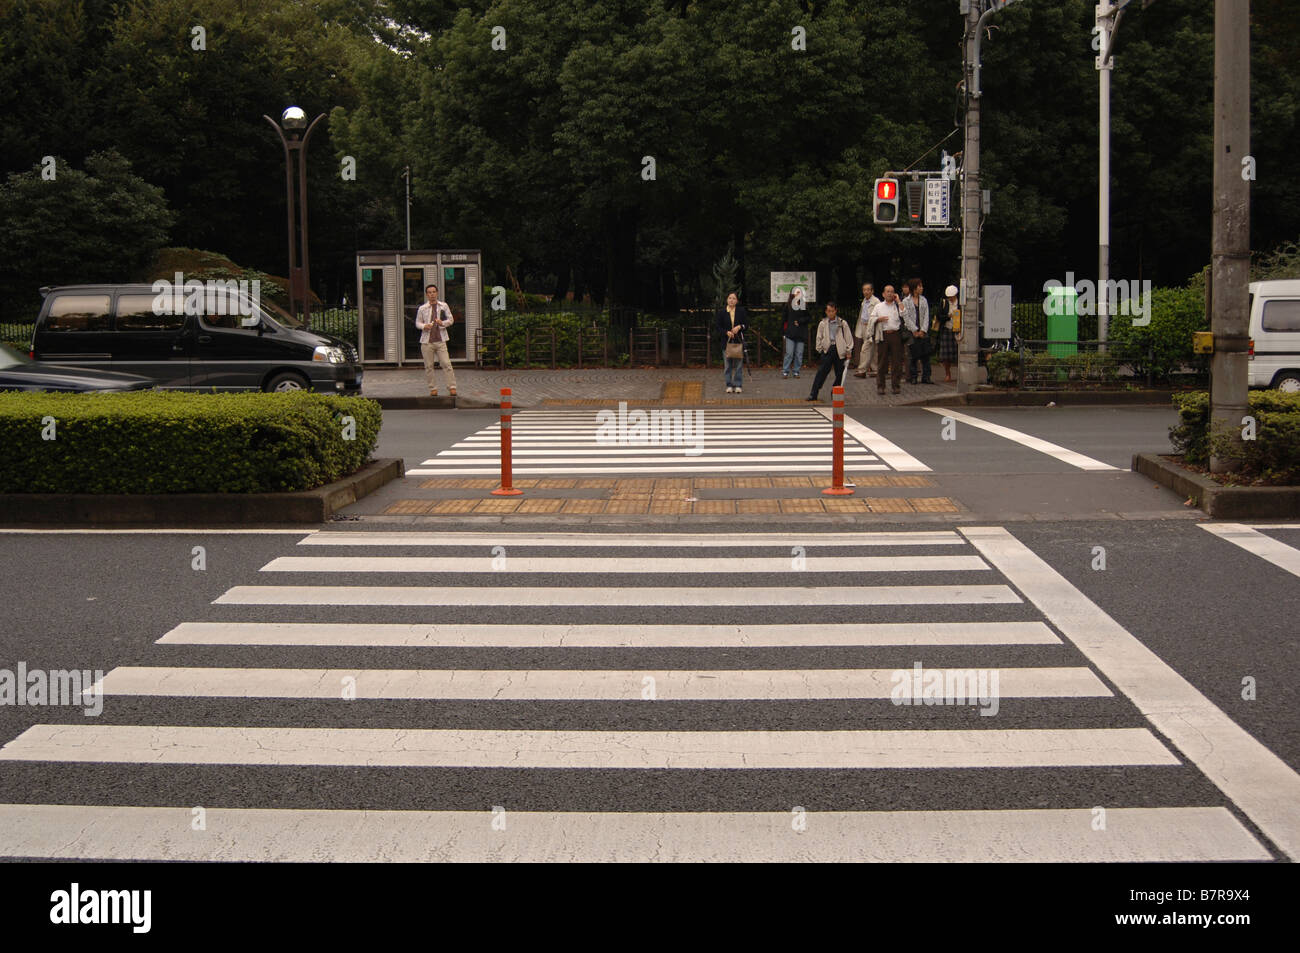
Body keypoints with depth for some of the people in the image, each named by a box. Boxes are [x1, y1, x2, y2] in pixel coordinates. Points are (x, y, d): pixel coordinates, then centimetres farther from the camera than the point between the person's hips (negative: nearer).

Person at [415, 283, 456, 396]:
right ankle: (433, 388, 11)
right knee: (428, 366, 2)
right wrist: (424, 326, -11)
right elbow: (417, 323, 12)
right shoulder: (422, 308, 6)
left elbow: (451, 319, 10)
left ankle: (452, 387, -6)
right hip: (426, 341, 1)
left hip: (440, 340, -1)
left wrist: (443, 323, -11)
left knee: (446, 364, -8)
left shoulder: (443, 306, 7)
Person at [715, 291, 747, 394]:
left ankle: (737, 385, 5)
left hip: (739, 341, 0)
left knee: (738, 364, -1)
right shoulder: (722, 312, 4)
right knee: (727, 365, 1)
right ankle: (729, 385, 7)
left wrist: (739, 327, -15)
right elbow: (719, 327, 3)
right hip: (727, 342, 0)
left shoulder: (741, 311, 4)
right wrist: (727, 332, -14)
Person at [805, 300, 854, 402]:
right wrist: (820, 349, 8)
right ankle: (813, 394, -8)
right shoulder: (822, 324, 7)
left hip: (839, 350, 0)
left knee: (839, 373, 4)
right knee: (822, 371, -8)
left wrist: (849, 351, 3)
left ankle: (834, 393, 19)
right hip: (827, 350, 0)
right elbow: (819, 338, 14)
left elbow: (848, 337, 6)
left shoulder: (842, 323, 3)